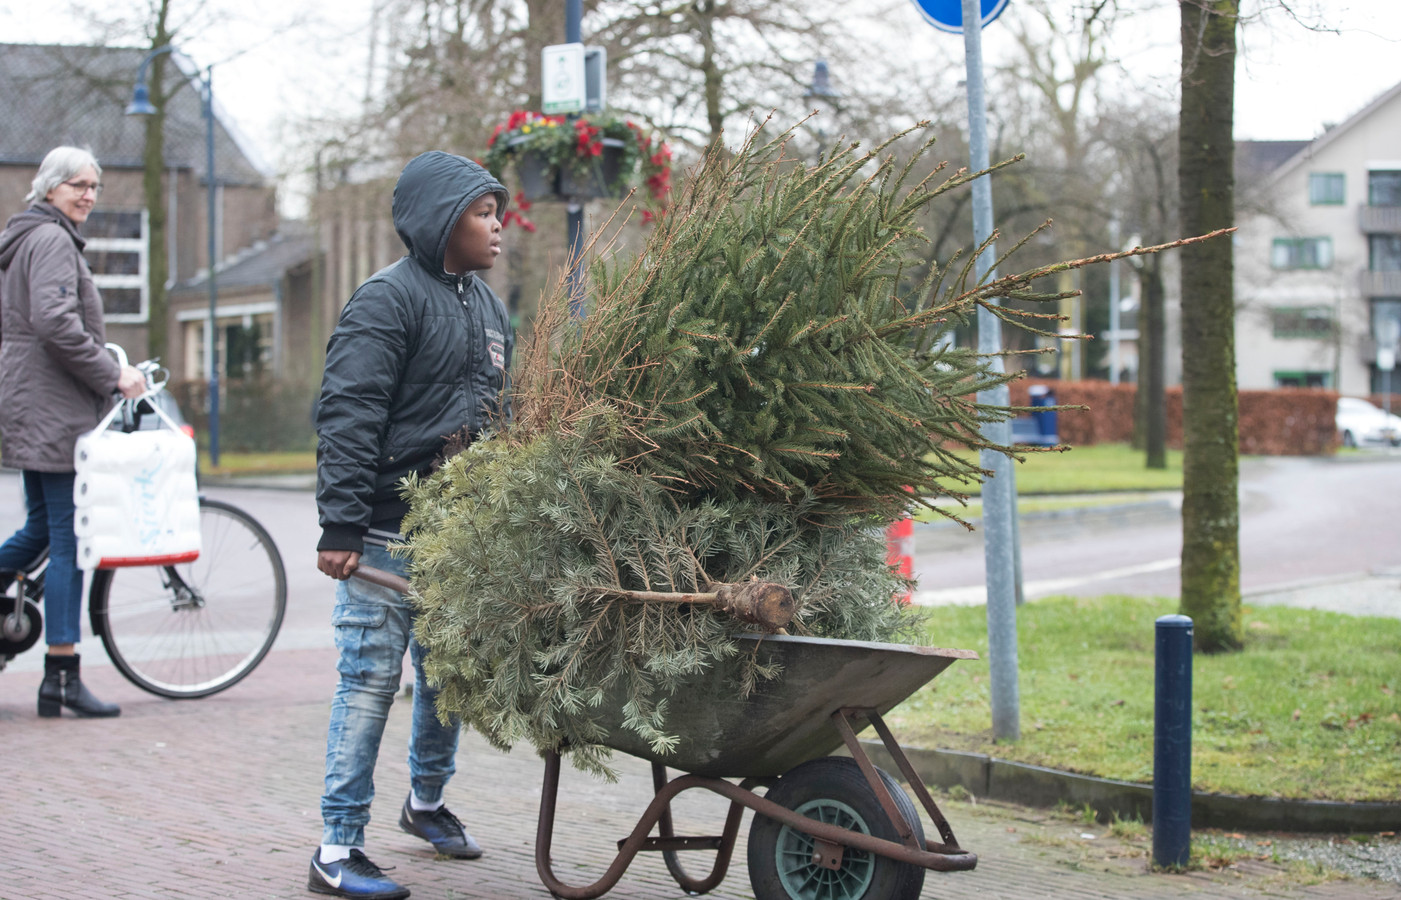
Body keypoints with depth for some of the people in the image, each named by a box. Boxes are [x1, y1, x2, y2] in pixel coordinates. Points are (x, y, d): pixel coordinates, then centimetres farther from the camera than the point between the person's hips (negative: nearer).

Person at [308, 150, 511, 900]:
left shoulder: (487, 305, 17)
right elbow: (347, 417, -16)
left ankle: (426, 798, 38)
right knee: (371, 677, -6)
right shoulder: (387, 299, -10)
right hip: (390, 531, -8)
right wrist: (340, 525, -21)